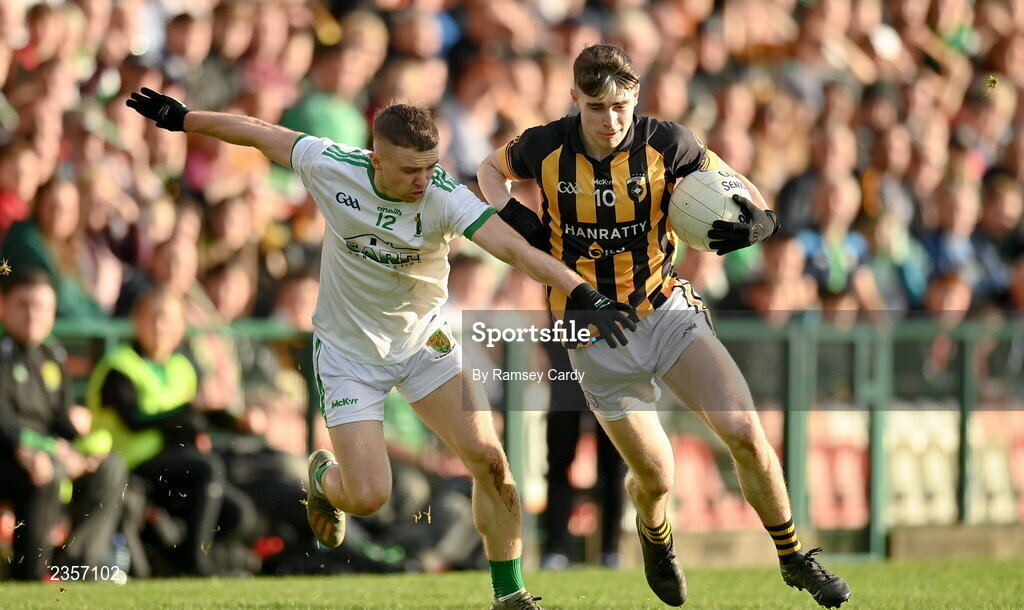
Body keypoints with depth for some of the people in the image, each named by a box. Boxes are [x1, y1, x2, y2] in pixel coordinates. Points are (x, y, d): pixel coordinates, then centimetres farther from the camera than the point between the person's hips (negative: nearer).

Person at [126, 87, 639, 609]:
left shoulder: (445, 198, -25)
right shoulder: (330, 167, -22)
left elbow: (514, 247, -37)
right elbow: (259, 134, -5)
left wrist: (582, 296, -51)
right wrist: (180, 119, 6)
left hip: (423, 339, 1)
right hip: (348, 350, -1)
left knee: (488, 458, -12)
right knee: (367, 497, -10)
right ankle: (324, 477, 28)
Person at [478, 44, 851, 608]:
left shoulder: (666, 144, -12)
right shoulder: (546, 148, -10)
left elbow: (736, 186, -2)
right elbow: (491, 169, 12)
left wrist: (759, 220, -25)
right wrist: (509, 213, -9)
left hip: (667, 310, 0)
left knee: (743, 431, -18)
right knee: (655, 479, 2)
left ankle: (794, 560, 2)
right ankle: (654, 533, 42)